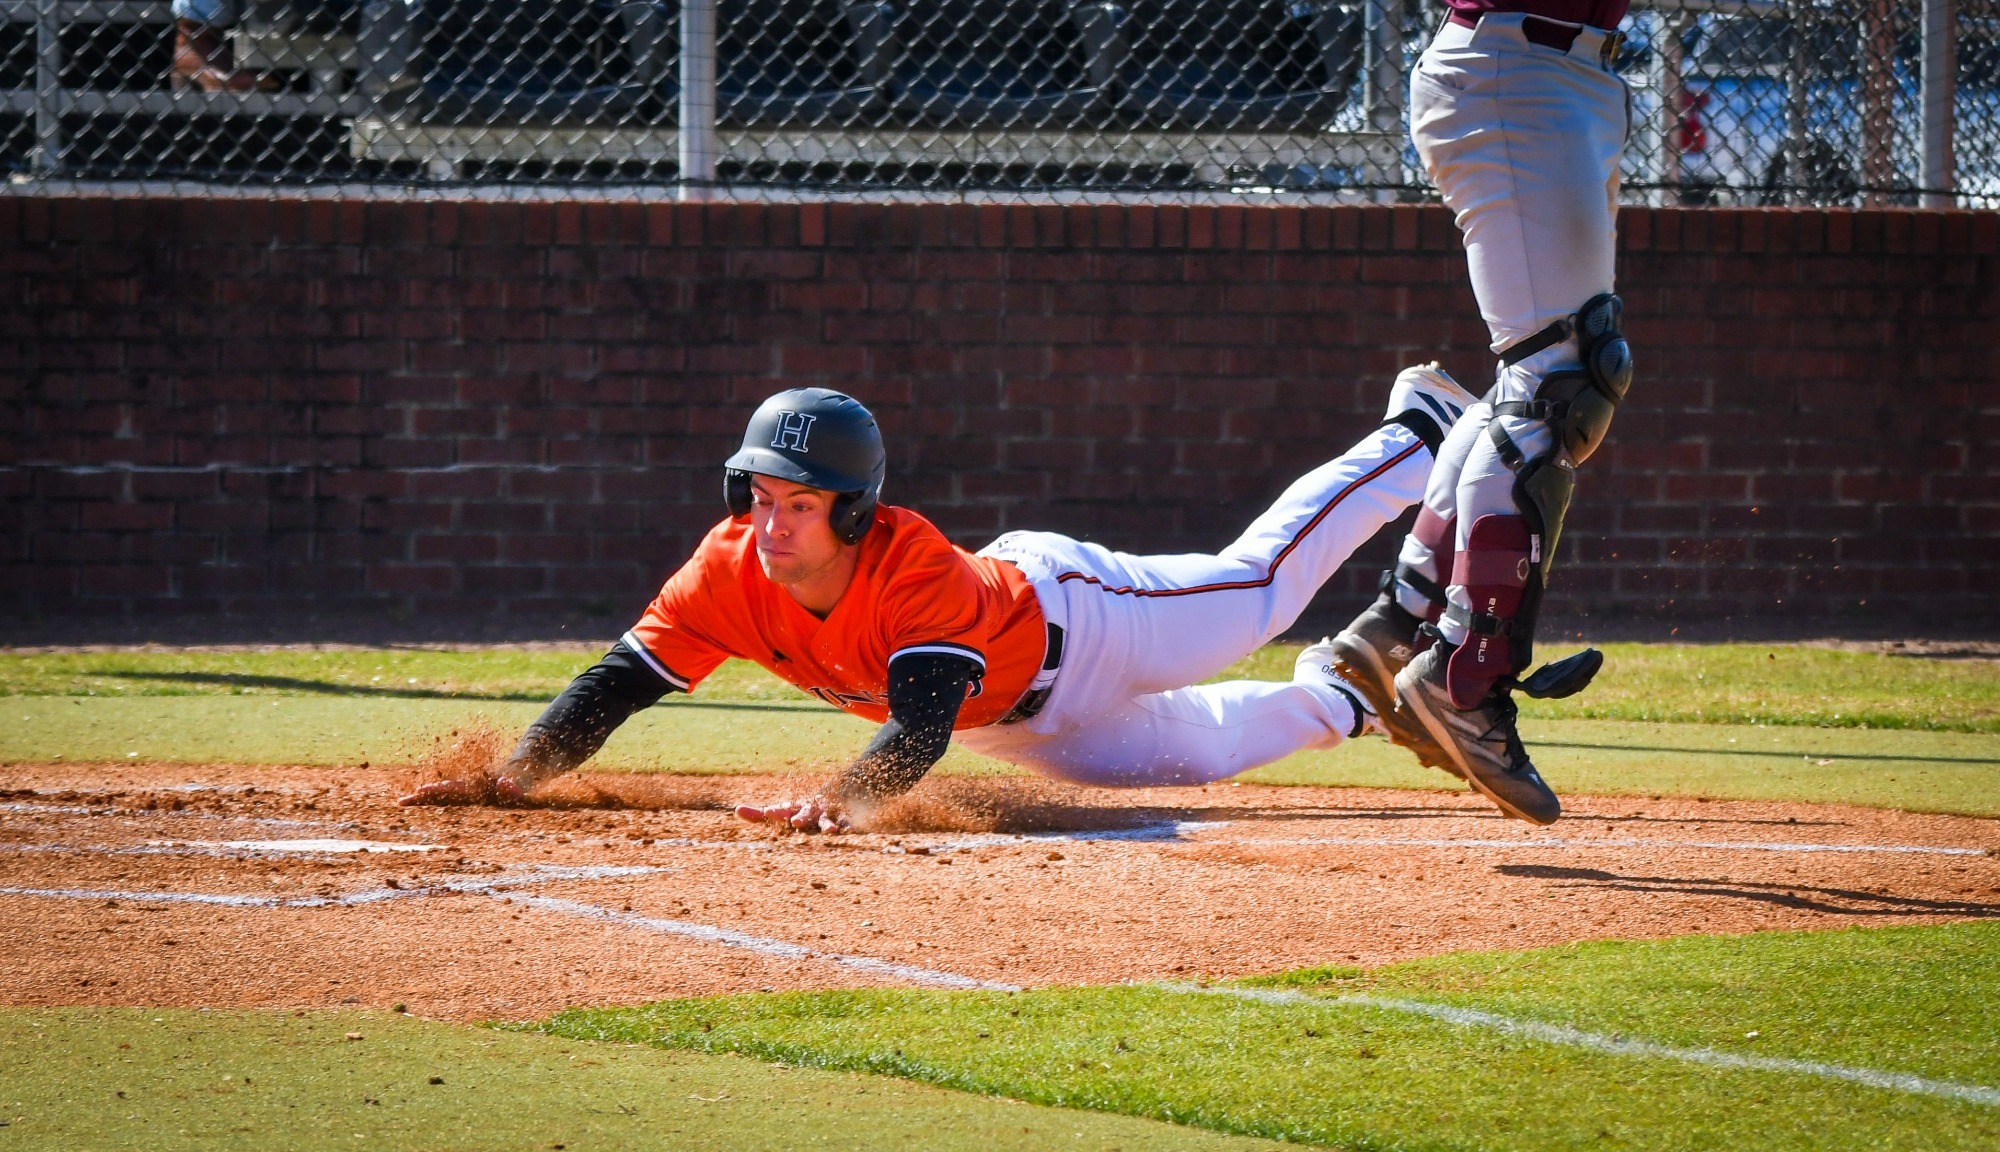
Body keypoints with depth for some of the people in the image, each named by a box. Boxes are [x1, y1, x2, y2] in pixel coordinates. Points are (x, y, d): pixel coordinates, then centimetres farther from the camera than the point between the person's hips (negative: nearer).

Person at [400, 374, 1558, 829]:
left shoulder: (914, 567, -45)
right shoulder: (733, 570, -32)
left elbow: (922, 730, -56)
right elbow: (615, 687, -33)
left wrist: (842, 797, -75)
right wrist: (517, 774, -50)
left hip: (1063, 619, -5)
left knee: (1260, 586, 17)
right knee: (1189, 754, 25)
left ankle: (1417, 438, 39)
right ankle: (1324, 703, 55)